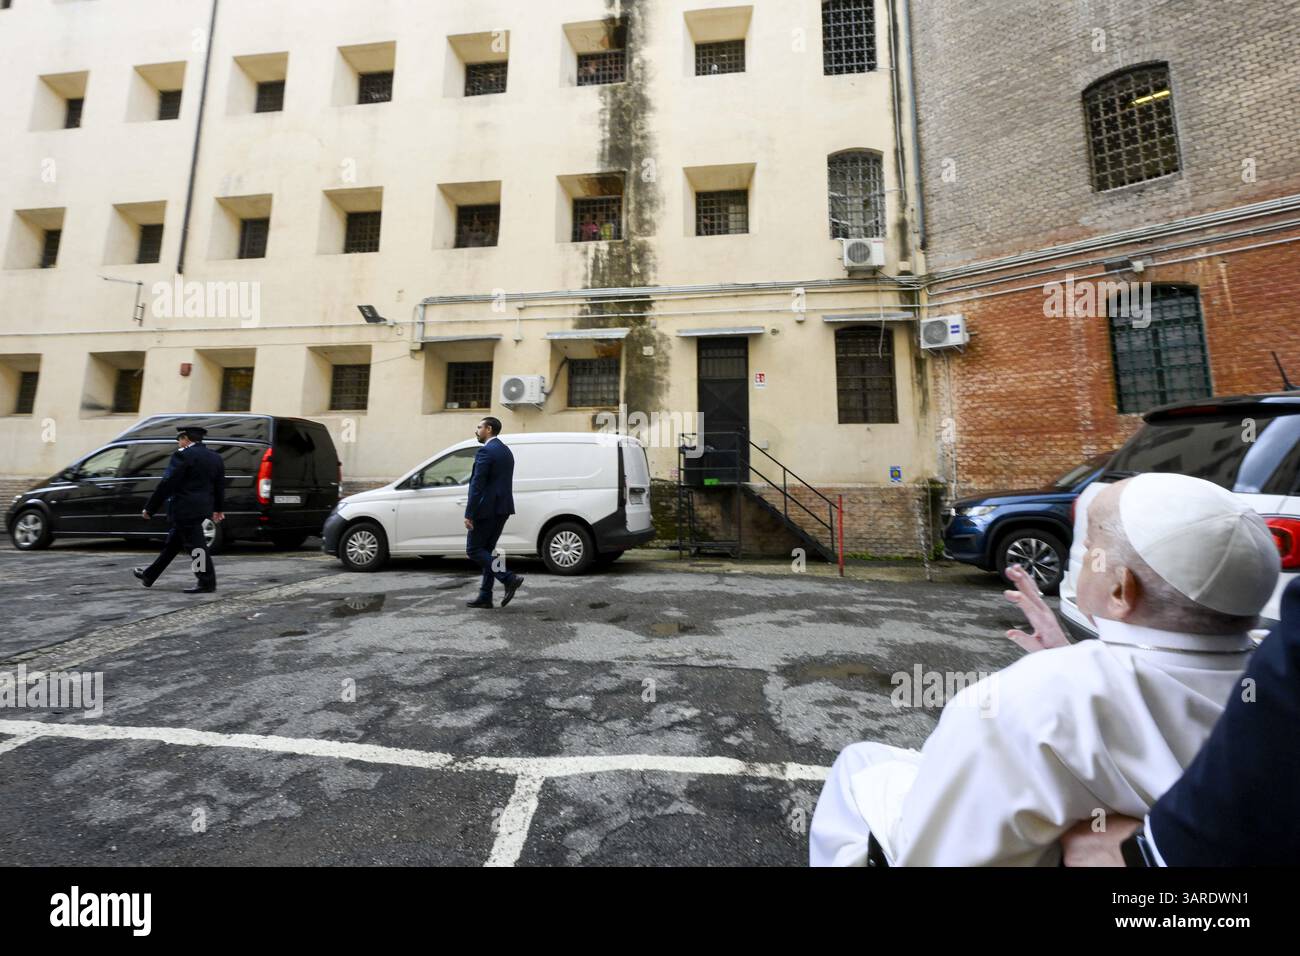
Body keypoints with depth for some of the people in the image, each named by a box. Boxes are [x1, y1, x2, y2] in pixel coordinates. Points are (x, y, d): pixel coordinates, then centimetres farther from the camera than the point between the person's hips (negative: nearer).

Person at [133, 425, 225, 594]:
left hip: (185, 509, -9)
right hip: (203, 508, 9)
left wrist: (149, 508, -8)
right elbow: (220, 486, 19)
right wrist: (218, 509, 30)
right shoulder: (215, 457, 11)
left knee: (195, 545, -3)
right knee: (172, 543, 19)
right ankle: (149, 576, 33)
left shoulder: (183, 455, -13)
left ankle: (207, 582, 1)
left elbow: (166, 484, -15)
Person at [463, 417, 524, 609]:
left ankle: (509, 579, -8)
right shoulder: (506, 451, 16)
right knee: (486, 550, 14)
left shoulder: (486, 451, -13)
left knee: (473, 550, 1)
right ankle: (485, 597, 17)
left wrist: (469, 514, -17)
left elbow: (477, 485, -18)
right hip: (502, 508, 9)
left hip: (486, 509, -9)